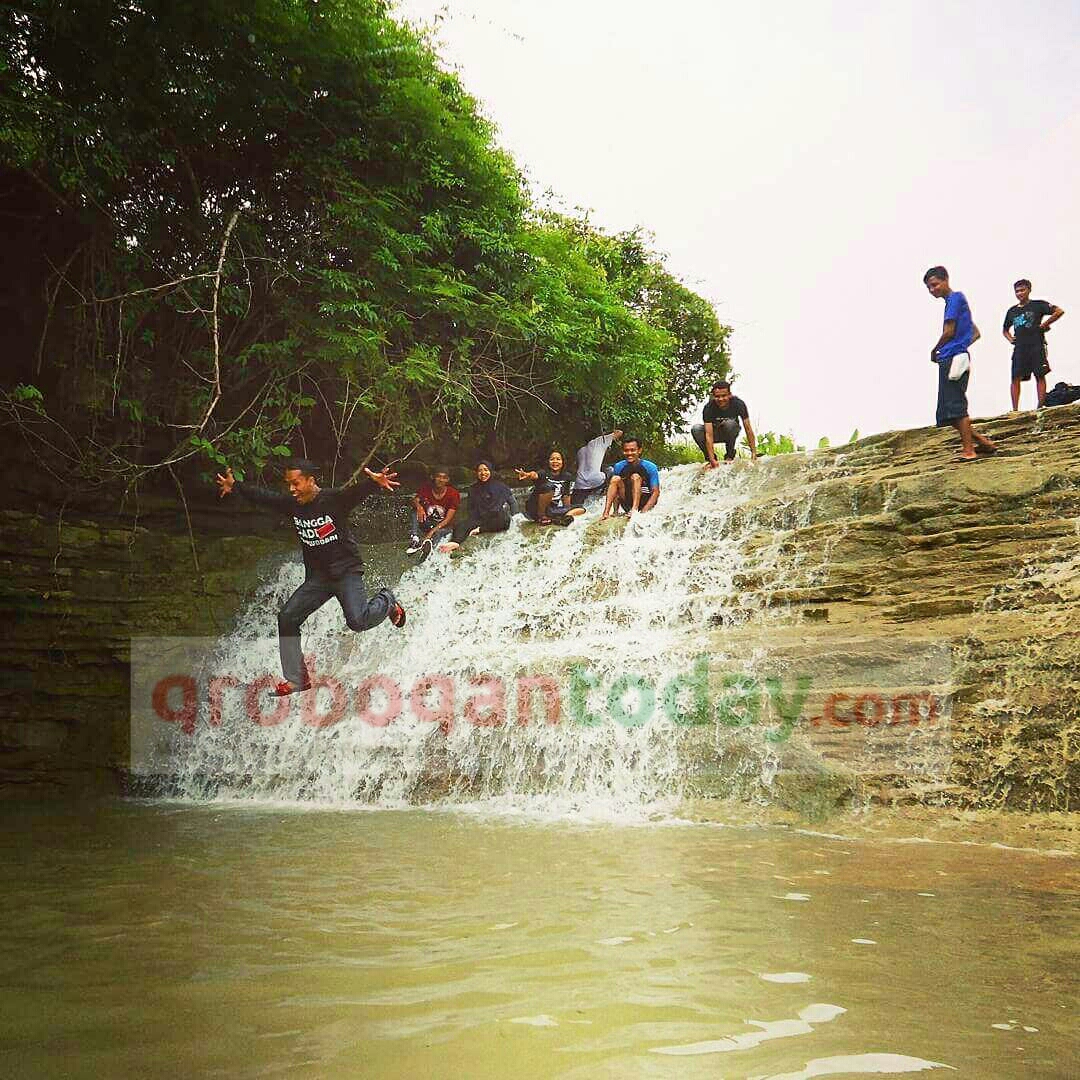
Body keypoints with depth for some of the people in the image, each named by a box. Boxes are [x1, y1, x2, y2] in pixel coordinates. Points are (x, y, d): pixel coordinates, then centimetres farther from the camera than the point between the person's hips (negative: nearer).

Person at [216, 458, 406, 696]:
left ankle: (386, 601, 12)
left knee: (357, 621, -23)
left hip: (346, 571, -6)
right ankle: (297, 679, 6)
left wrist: (374, 482, -55)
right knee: (287, 618, -4)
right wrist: (235, 487, 18)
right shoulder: (292, 504, 0)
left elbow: (358, 491, -35)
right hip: (317, 576, 6)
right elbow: (262, 496, 15)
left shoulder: (334, 499, -17)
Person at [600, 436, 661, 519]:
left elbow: (656, 492, -13)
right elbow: (612, 489, -3)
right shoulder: (618, 467, 0)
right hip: (627, 505, 3)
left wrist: (643, 512, -29)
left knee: (635, 477, -24)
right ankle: (606, 512, -29)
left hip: (645, 503, -3)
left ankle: (635, 509, -44)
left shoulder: (650, 467, -9)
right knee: (615, 479, -17)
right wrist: (606, 512, -18)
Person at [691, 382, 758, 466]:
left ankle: (730, 455, -14)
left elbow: (748, 429, -21)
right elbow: (709, 434, -34)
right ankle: (709, 458, -12)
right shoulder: (709, 407, -28)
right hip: (715, 434, 0)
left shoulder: (738, 404, -25)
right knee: (695, 429, -30)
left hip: (731, 433, 0)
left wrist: (754, 453, -27)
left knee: (729, 423, -34)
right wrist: (712, 460, -42)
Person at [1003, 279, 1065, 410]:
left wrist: (1044, 325, -7)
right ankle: (1015, 409, -6)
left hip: (1037, 346, -4)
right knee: (1016, 377, -5)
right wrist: (1010, 339, 12)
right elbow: (1005, 329, 32)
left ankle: (1041, 407, -5)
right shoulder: (1012, 311, 18)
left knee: (1040, 376, -4)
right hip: (1019, 348, 4)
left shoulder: (1038, 305, 4)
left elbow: (1059, 311, -6)